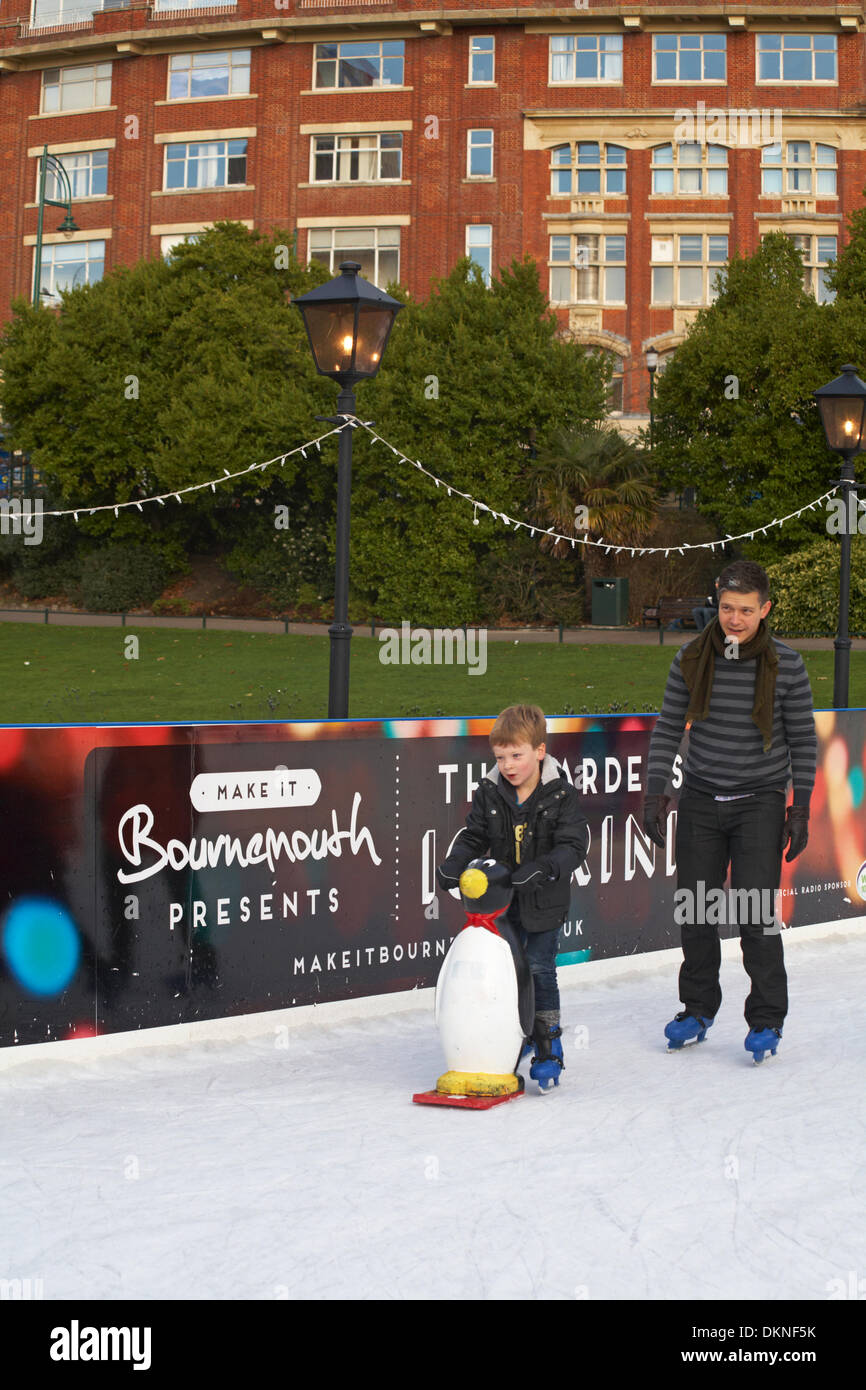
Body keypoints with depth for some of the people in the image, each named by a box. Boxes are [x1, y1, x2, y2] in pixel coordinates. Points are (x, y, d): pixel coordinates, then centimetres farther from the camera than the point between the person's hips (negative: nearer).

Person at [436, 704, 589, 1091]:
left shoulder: (560, 795, -12)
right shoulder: (489, 793, -2)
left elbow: (573, 845, -16)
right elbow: (473, 836, 2)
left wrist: (542, 869, -32)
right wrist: (453, 865, -18)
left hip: (543, 903, -4)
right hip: (500, 901, 4)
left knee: (540, 969, -2)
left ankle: (549, 1050, 8)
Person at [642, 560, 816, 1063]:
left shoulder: (786, 664, -8)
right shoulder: (691, 660, -2)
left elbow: (803, 738, -1)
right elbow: (669, 728, 5)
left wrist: (801, 808, -4)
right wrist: (656, 790, -2)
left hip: (760, 803, -3)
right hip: (700, 800, 3)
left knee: (756, 912, -9)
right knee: (695, 909, 5)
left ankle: (767, 1020, 6)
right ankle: (698, 1009, 22)